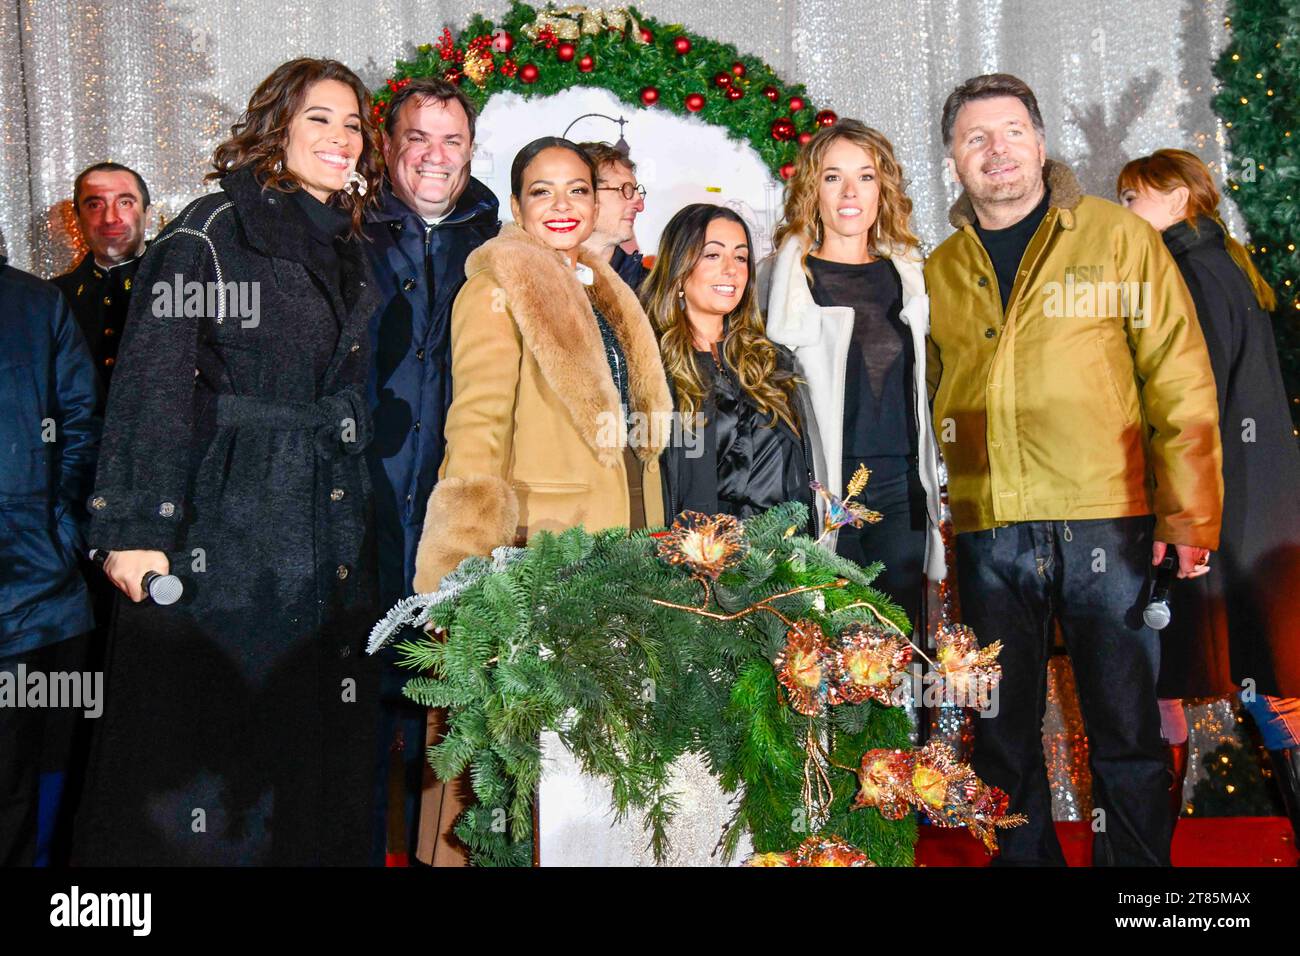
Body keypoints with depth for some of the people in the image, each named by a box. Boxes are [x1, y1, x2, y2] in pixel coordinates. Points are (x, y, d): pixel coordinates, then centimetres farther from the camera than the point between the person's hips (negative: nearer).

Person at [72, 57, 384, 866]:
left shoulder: (350, 249, 15)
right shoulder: (216, 228, -5)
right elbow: (152, 381, -11)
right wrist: (136, 526, -17)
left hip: (333, 537, 6)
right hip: (228, 527, -6)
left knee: (324, 736, 9)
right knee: (212, 734, 0)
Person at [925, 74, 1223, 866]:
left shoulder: (1118, 238, 4)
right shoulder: (939, 272, 13)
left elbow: (1180, 380, 0)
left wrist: (1189, 513, -6)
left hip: (1106, 520, -3)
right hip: (987, 531, 3)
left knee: (1126, 730, 5)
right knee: (1003, 732, 12)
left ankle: (1139, 862, 22)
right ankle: (1025, 856, 28)